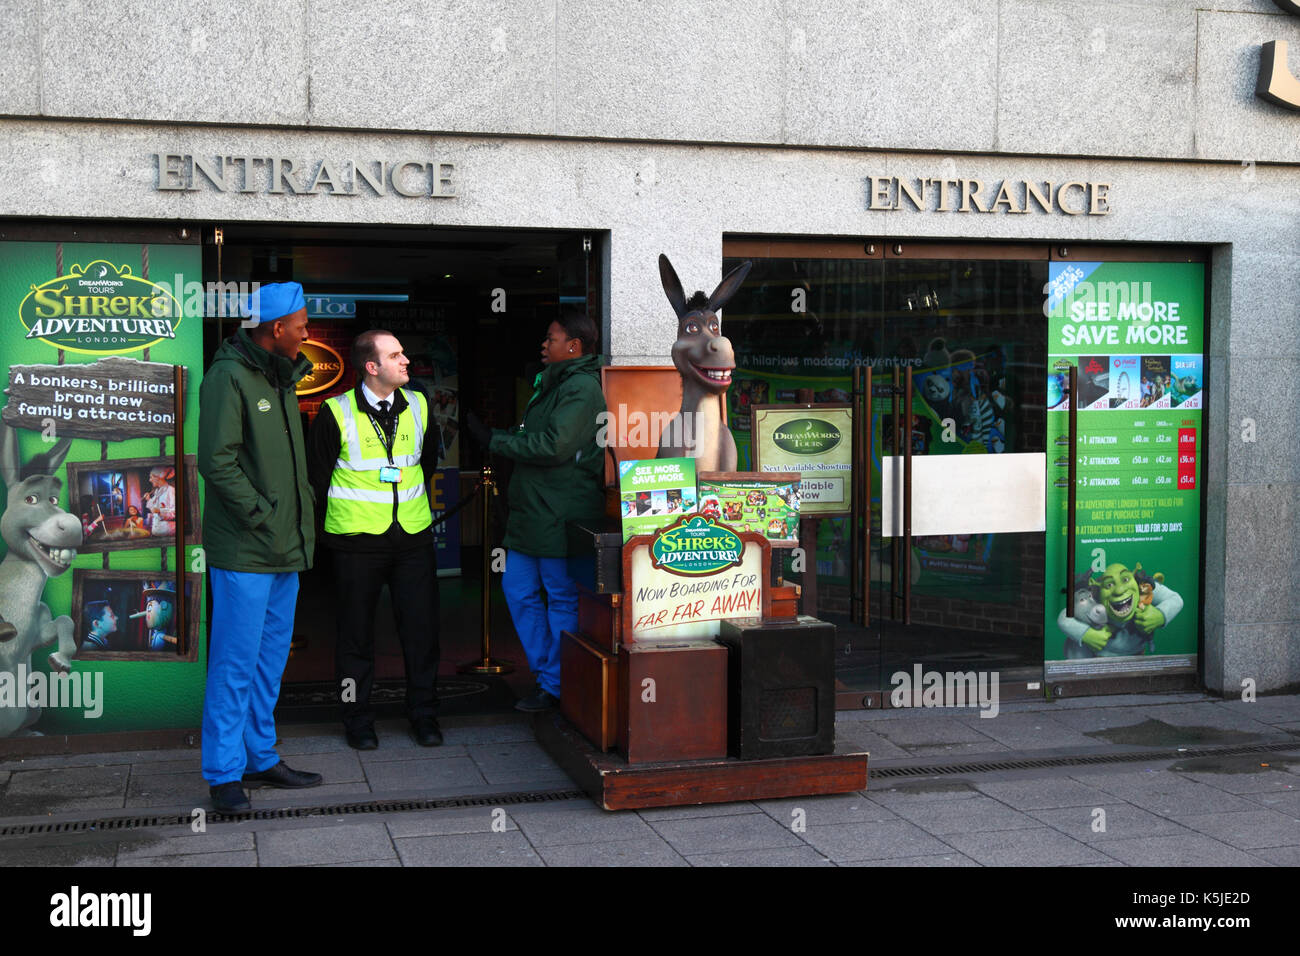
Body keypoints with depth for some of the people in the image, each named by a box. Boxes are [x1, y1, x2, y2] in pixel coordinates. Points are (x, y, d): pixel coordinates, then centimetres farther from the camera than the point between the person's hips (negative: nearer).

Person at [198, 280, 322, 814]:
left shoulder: (281, 378, 17)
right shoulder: (229, 377, -12)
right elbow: (217, 460, -19)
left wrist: (300, 522, 13)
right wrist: (261, 516, -17)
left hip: (283, 549, 9)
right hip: (245, 551, -9)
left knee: (271, 660, 15)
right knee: (235, 664, -2)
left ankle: (260, 759, 26)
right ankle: (223, 773, 7)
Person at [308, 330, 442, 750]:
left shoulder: (418, 407, 5)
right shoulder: (336, 413, -7)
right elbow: (318, 474, 2)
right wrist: (346, 514, 5)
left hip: (413, 537, 3)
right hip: (357, 541, -3)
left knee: (421, 628, 6)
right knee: (356, 632, 6)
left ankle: (423, 715, 20)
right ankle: (357, 718, 19)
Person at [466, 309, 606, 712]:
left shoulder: (582, 388, -14)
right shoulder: (551, 383, 19)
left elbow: (553, 446, -23)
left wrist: (494, 440, -16)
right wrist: (493, 432, 6)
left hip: (561, 515, -10)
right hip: (533, 511, 10)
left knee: (562, 599, 1)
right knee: (518, 590, 14)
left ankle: (555, 687, 10)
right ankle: (544, 672, 25)